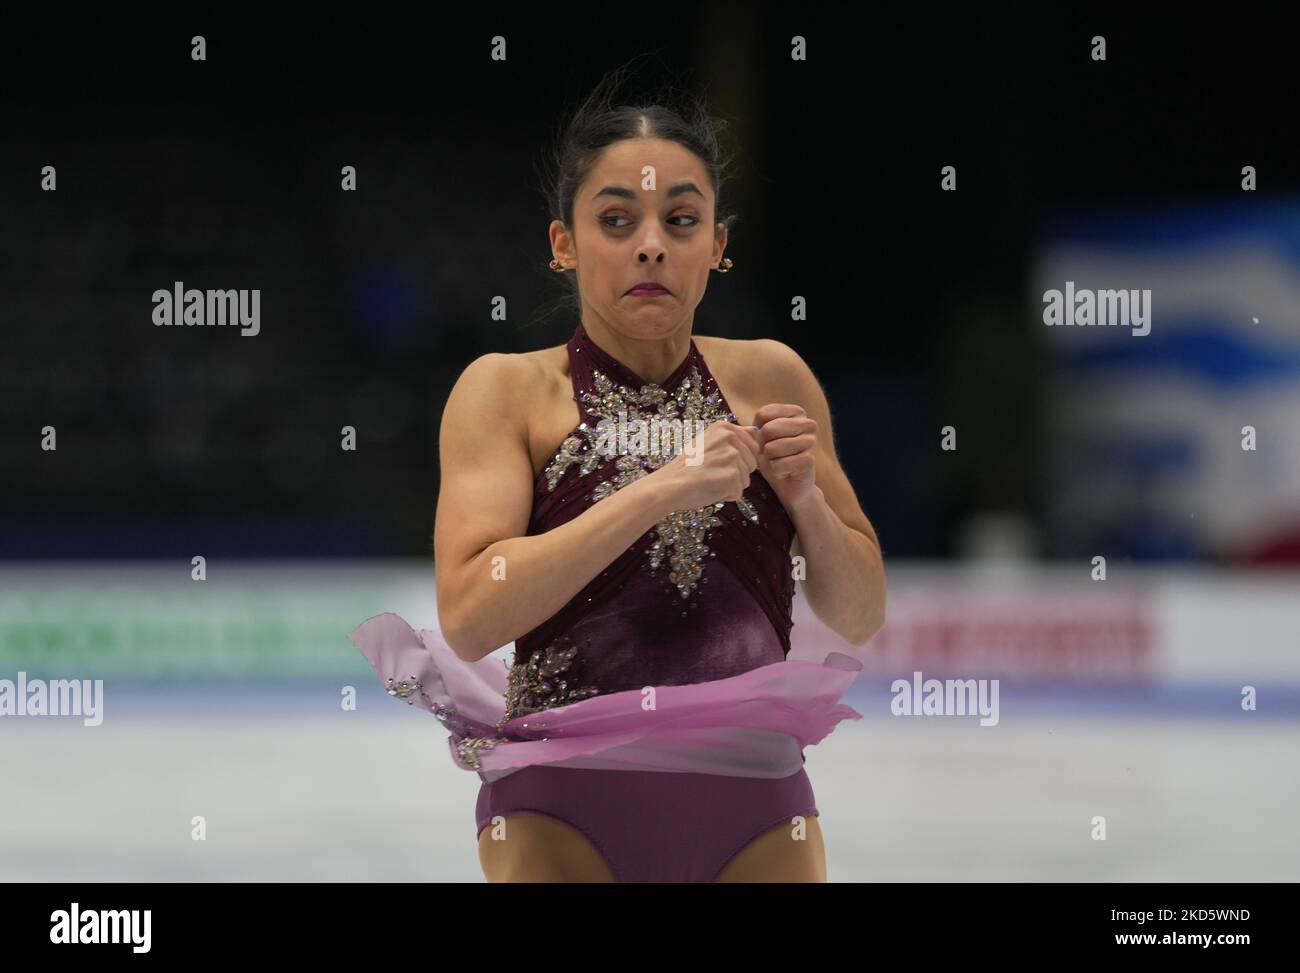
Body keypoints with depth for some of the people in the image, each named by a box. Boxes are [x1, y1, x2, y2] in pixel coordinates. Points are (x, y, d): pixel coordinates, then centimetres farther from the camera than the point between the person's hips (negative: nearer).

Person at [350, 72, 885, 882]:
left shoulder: (770, 380, 9)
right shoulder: (509, 388, 1)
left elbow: (859, 619, 15)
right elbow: (469, 616, -13)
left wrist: (807, 500, -5)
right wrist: (661, 490, -19)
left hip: (756, 809, 3)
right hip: (563, 814, -2)